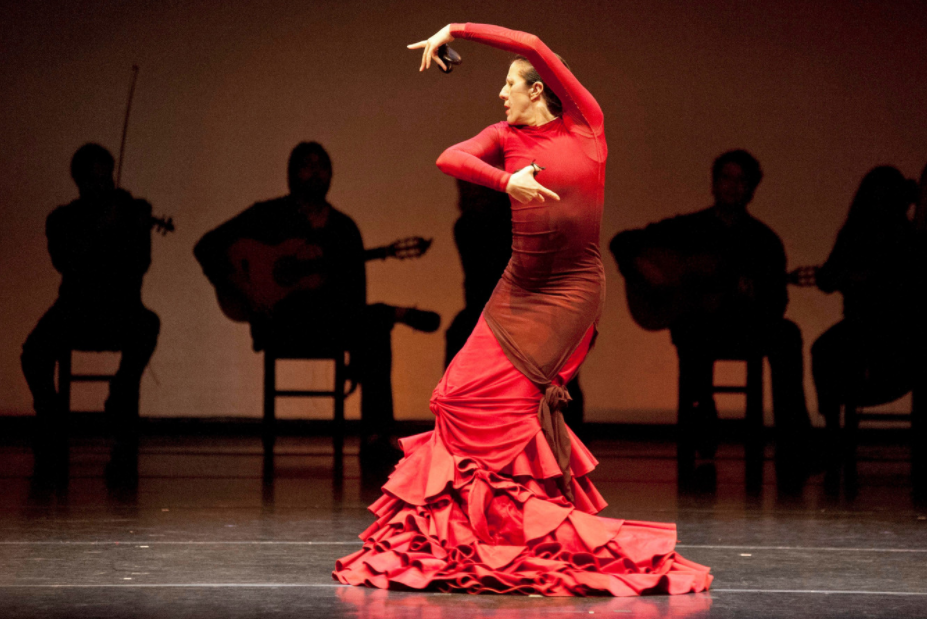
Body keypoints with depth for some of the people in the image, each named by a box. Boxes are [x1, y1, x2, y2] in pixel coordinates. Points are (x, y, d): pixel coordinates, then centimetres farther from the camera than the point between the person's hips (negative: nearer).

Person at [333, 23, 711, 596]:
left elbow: (535, 47, -12)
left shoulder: (585, 123, -3)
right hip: (519, 287, 6)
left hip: (573, 290, -6)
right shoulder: (506, 136, 10)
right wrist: (506, 181, -22)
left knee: (500, 399, -13)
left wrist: (456, 30, -7)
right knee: (464, 395, -2)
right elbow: (450, 158, -7)